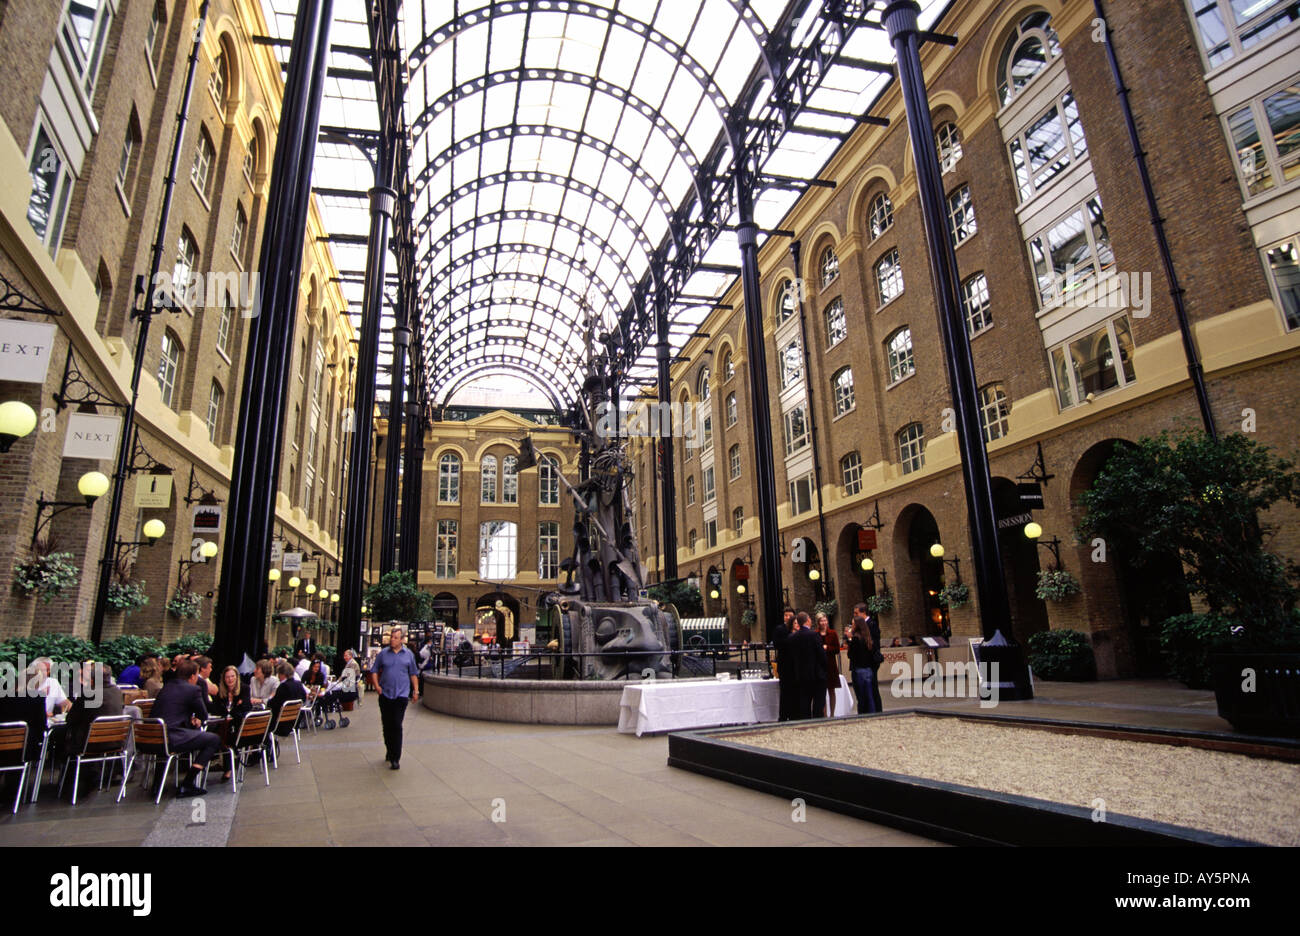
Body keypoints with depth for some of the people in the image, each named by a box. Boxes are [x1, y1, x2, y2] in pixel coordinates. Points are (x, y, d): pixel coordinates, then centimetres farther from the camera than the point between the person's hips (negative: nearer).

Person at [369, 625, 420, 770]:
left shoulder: (408, 654, 5)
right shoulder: (383, 653, 4)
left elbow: (413, 674, 12)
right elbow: (374, 671, 10)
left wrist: (416, 690, 7)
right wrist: (376, 686, -4)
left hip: (401, 694, -2)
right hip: (385, 694, 2)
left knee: (397, 725, -8)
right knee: (386, 725, 10)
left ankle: (395, 758, -5)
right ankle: (389, 751, 29)